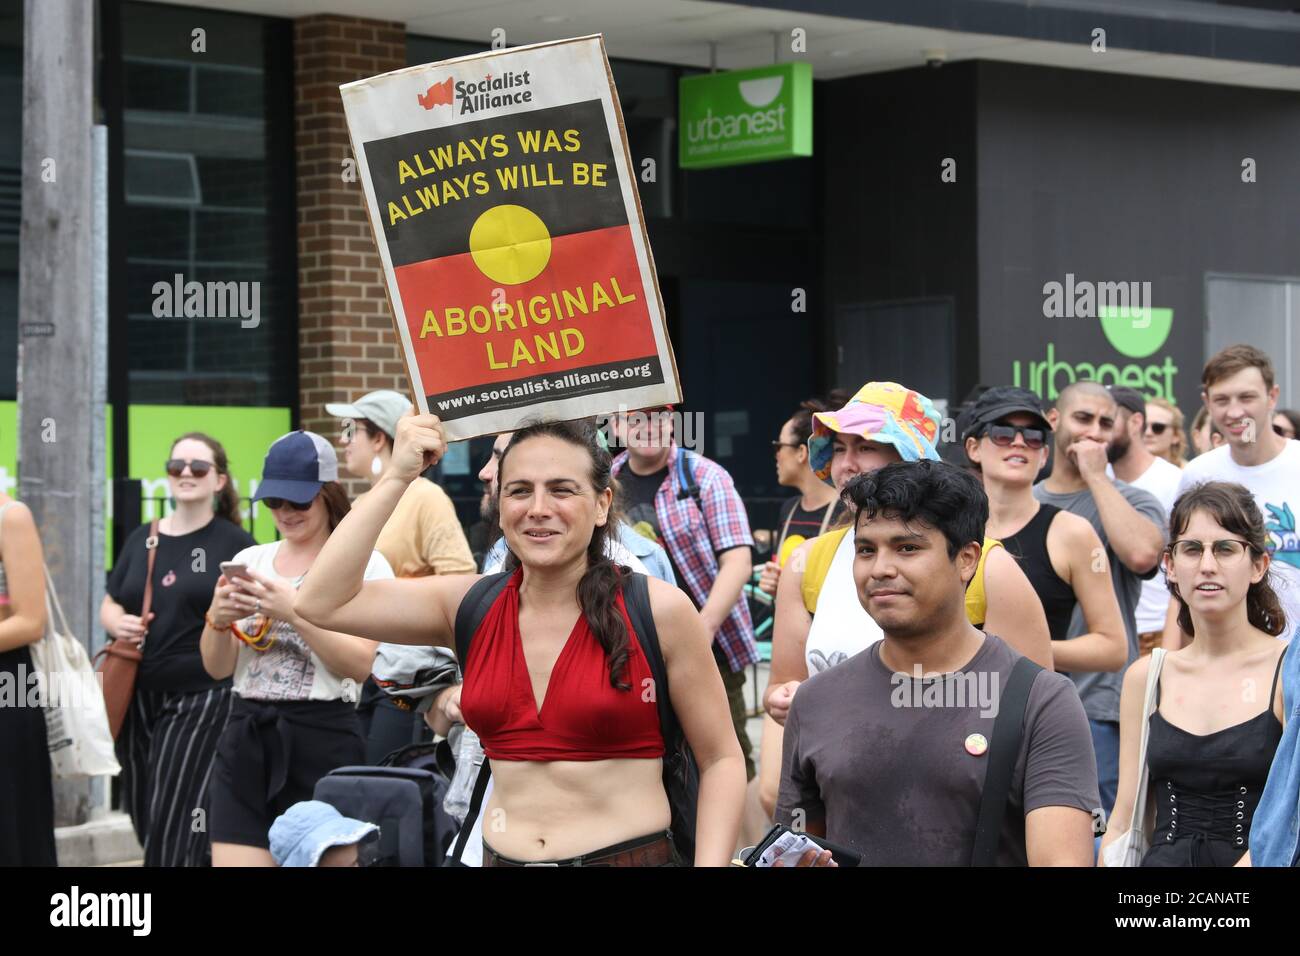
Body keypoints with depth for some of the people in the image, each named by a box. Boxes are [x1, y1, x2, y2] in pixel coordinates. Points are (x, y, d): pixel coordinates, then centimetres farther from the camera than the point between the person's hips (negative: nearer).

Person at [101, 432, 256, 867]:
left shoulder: (233, 543, -2)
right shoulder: (142, 539, 13)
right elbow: (109, 604, 20)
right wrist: (118, 623, -2)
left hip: (202, 696, -6)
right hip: (139, 696, 6)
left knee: (174, 820, -9)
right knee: (145, 817, 9)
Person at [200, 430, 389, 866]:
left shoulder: (364, 563, 0)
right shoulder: (250, 560, 13)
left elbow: (358, 664, -11)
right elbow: (217, 668, 11)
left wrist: (294, 613, -22)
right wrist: (218, 620, -10)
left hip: (323, 739, -4)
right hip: (246, 736, 4)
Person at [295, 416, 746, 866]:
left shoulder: (658, 610, -10)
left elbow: (721, 759, -5)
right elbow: (322, 602, -9)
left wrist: (710, 865, -17)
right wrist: (397, 476, -9)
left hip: (631, 856, -4)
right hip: (501, 857, 4)